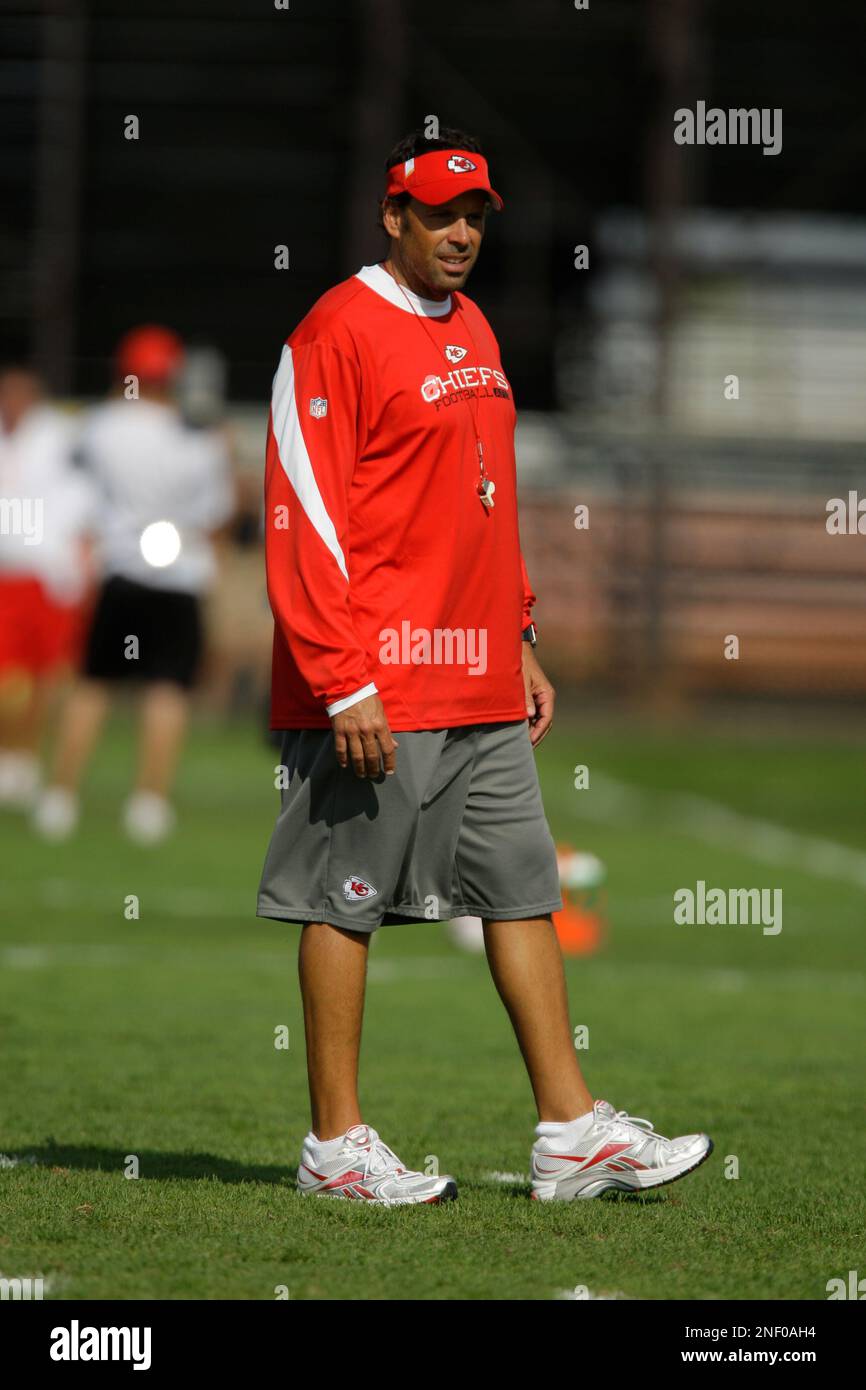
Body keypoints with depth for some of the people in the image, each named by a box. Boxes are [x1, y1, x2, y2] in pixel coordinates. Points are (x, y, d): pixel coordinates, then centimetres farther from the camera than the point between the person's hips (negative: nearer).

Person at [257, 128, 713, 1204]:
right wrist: (344, 685, -20)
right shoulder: (339, 333, -11)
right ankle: (337, 1144, 5)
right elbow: (302, 518, -15)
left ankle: (571, 1131, 9)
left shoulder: (473, 332, 16)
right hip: (377, 693, -9)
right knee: (349, 900, -1)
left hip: (480, 690, 9)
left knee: (524, 889, 7)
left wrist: (522, 644, 19)